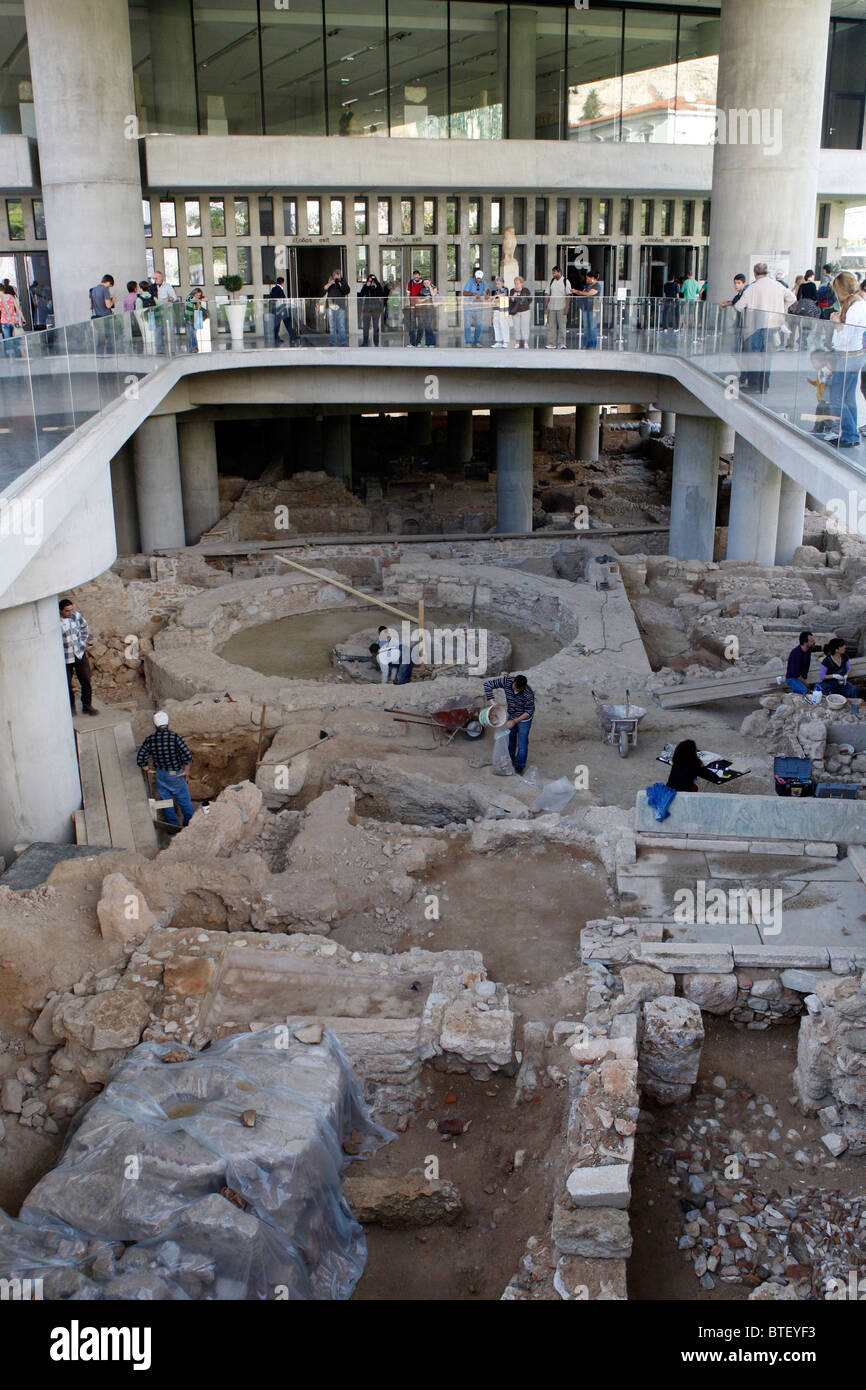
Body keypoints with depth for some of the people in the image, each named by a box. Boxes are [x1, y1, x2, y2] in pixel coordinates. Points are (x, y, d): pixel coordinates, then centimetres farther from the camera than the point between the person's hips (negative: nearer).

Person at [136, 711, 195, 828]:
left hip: (160, 775, 3)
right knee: (184, 799, 13)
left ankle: (172, 826, 28)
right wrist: (186, 772, -5)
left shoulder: (150, 739, -11)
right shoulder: (175, 737, -20)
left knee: (166, 800, 18)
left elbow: (140, 759, -7)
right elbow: (187, 757, -21)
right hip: (176, 774, -3)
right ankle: (190, 823, 26)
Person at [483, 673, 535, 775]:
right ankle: (511, 760, 46)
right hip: (511, 716, 5)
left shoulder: (528, 694, -38)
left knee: (522, 744, 5)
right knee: (510, 739, 22)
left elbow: (529, 712, -24)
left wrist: (515, 721, -30)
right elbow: (487, 684, -22)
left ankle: (519, 767, 27)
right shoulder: (506, 681, -29)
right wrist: (492, 701, -31)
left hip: (524, 718, -5)